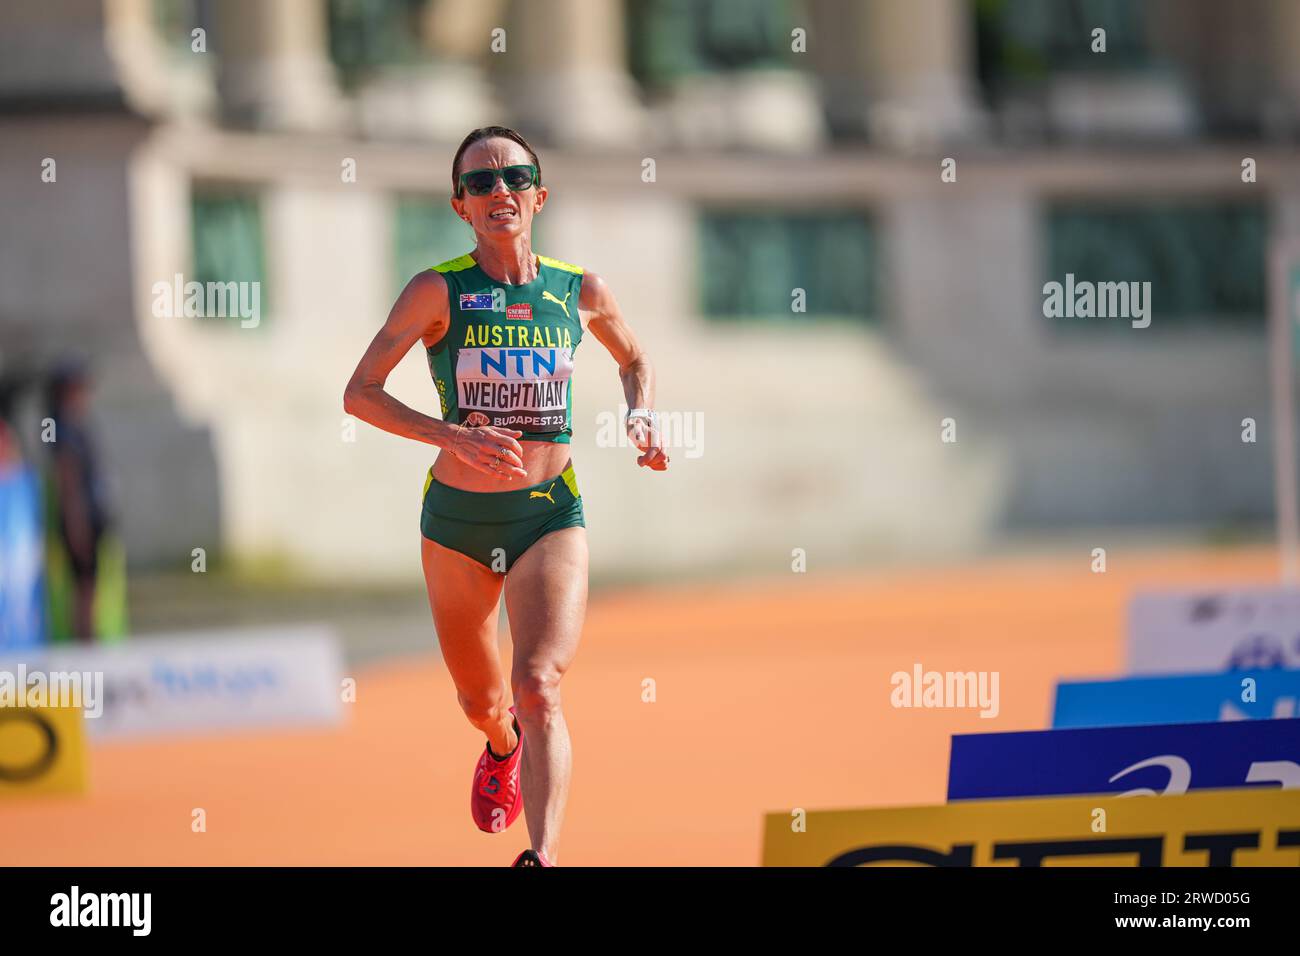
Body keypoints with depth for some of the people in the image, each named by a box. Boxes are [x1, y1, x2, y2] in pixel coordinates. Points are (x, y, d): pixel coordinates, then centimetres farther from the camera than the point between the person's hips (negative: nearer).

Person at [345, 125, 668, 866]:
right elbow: (360, 393, -12)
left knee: (538, 685, -22)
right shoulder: (439, 291, -7)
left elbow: (637, 361, 22)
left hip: (550, 515, -1)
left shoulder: (581, 292, 1)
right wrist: (451, 435, -26)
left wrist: (643, 418, 1)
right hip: (457, 520, 1)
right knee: (481, 702, 18)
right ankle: (503, 746, 56)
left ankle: (544, 857, -33)